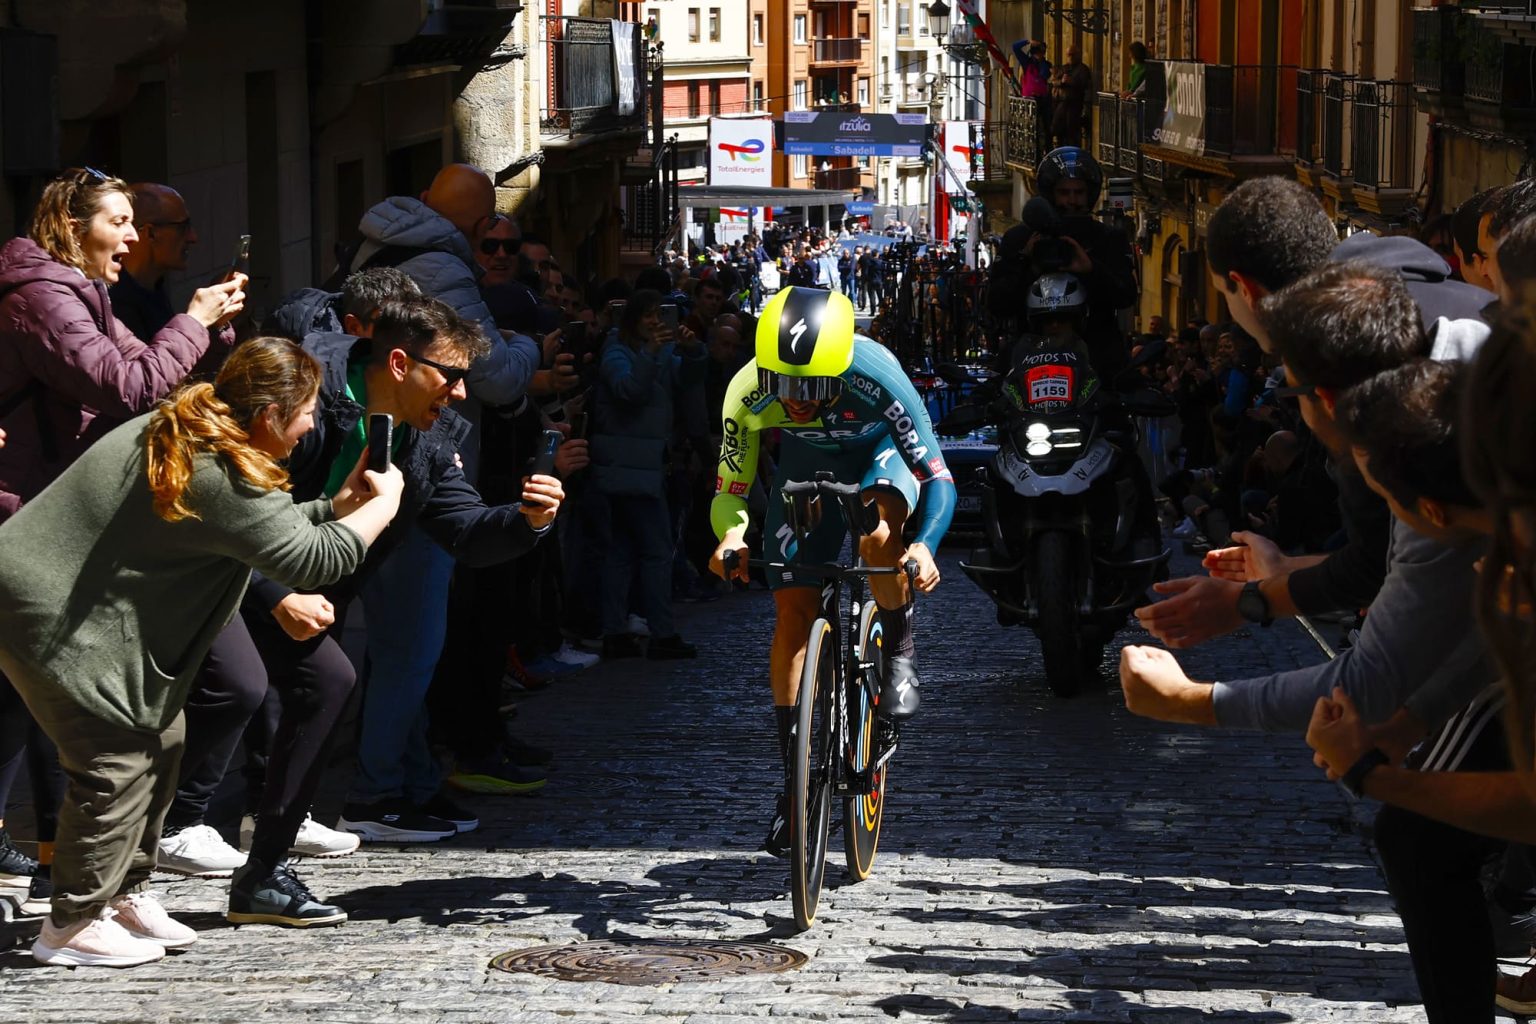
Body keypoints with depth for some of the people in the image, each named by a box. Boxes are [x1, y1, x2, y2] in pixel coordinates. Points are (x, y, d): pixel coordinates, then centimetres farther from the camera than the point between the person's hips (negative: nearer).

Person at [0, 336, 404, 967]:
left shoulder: (180, 430, 7)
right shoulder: (221, 478, -26)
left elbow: (271, 527, 16)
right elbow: (316, 558, -23)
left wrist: (339, 505, 9)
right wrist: (385, 502, -9)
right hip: (51, 616, -11)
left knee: (159, 741, 14)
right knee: (117, 760, -8)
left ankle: (121, 896, 24)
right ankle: (71, 926, 1)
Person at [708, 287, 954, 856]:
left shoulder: (875, 376, -38)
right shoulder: (748, 392, -30)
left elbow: (938, 479, -36)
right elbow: (730, 491, -18)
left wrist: (924, 547, -53)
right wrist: (732, 535, -41)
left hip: (880, 452, -3)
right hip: (808, 463, 3)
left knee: (878, 537, -36)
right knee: (793, 607, -5)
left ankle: (900, 651, -6)